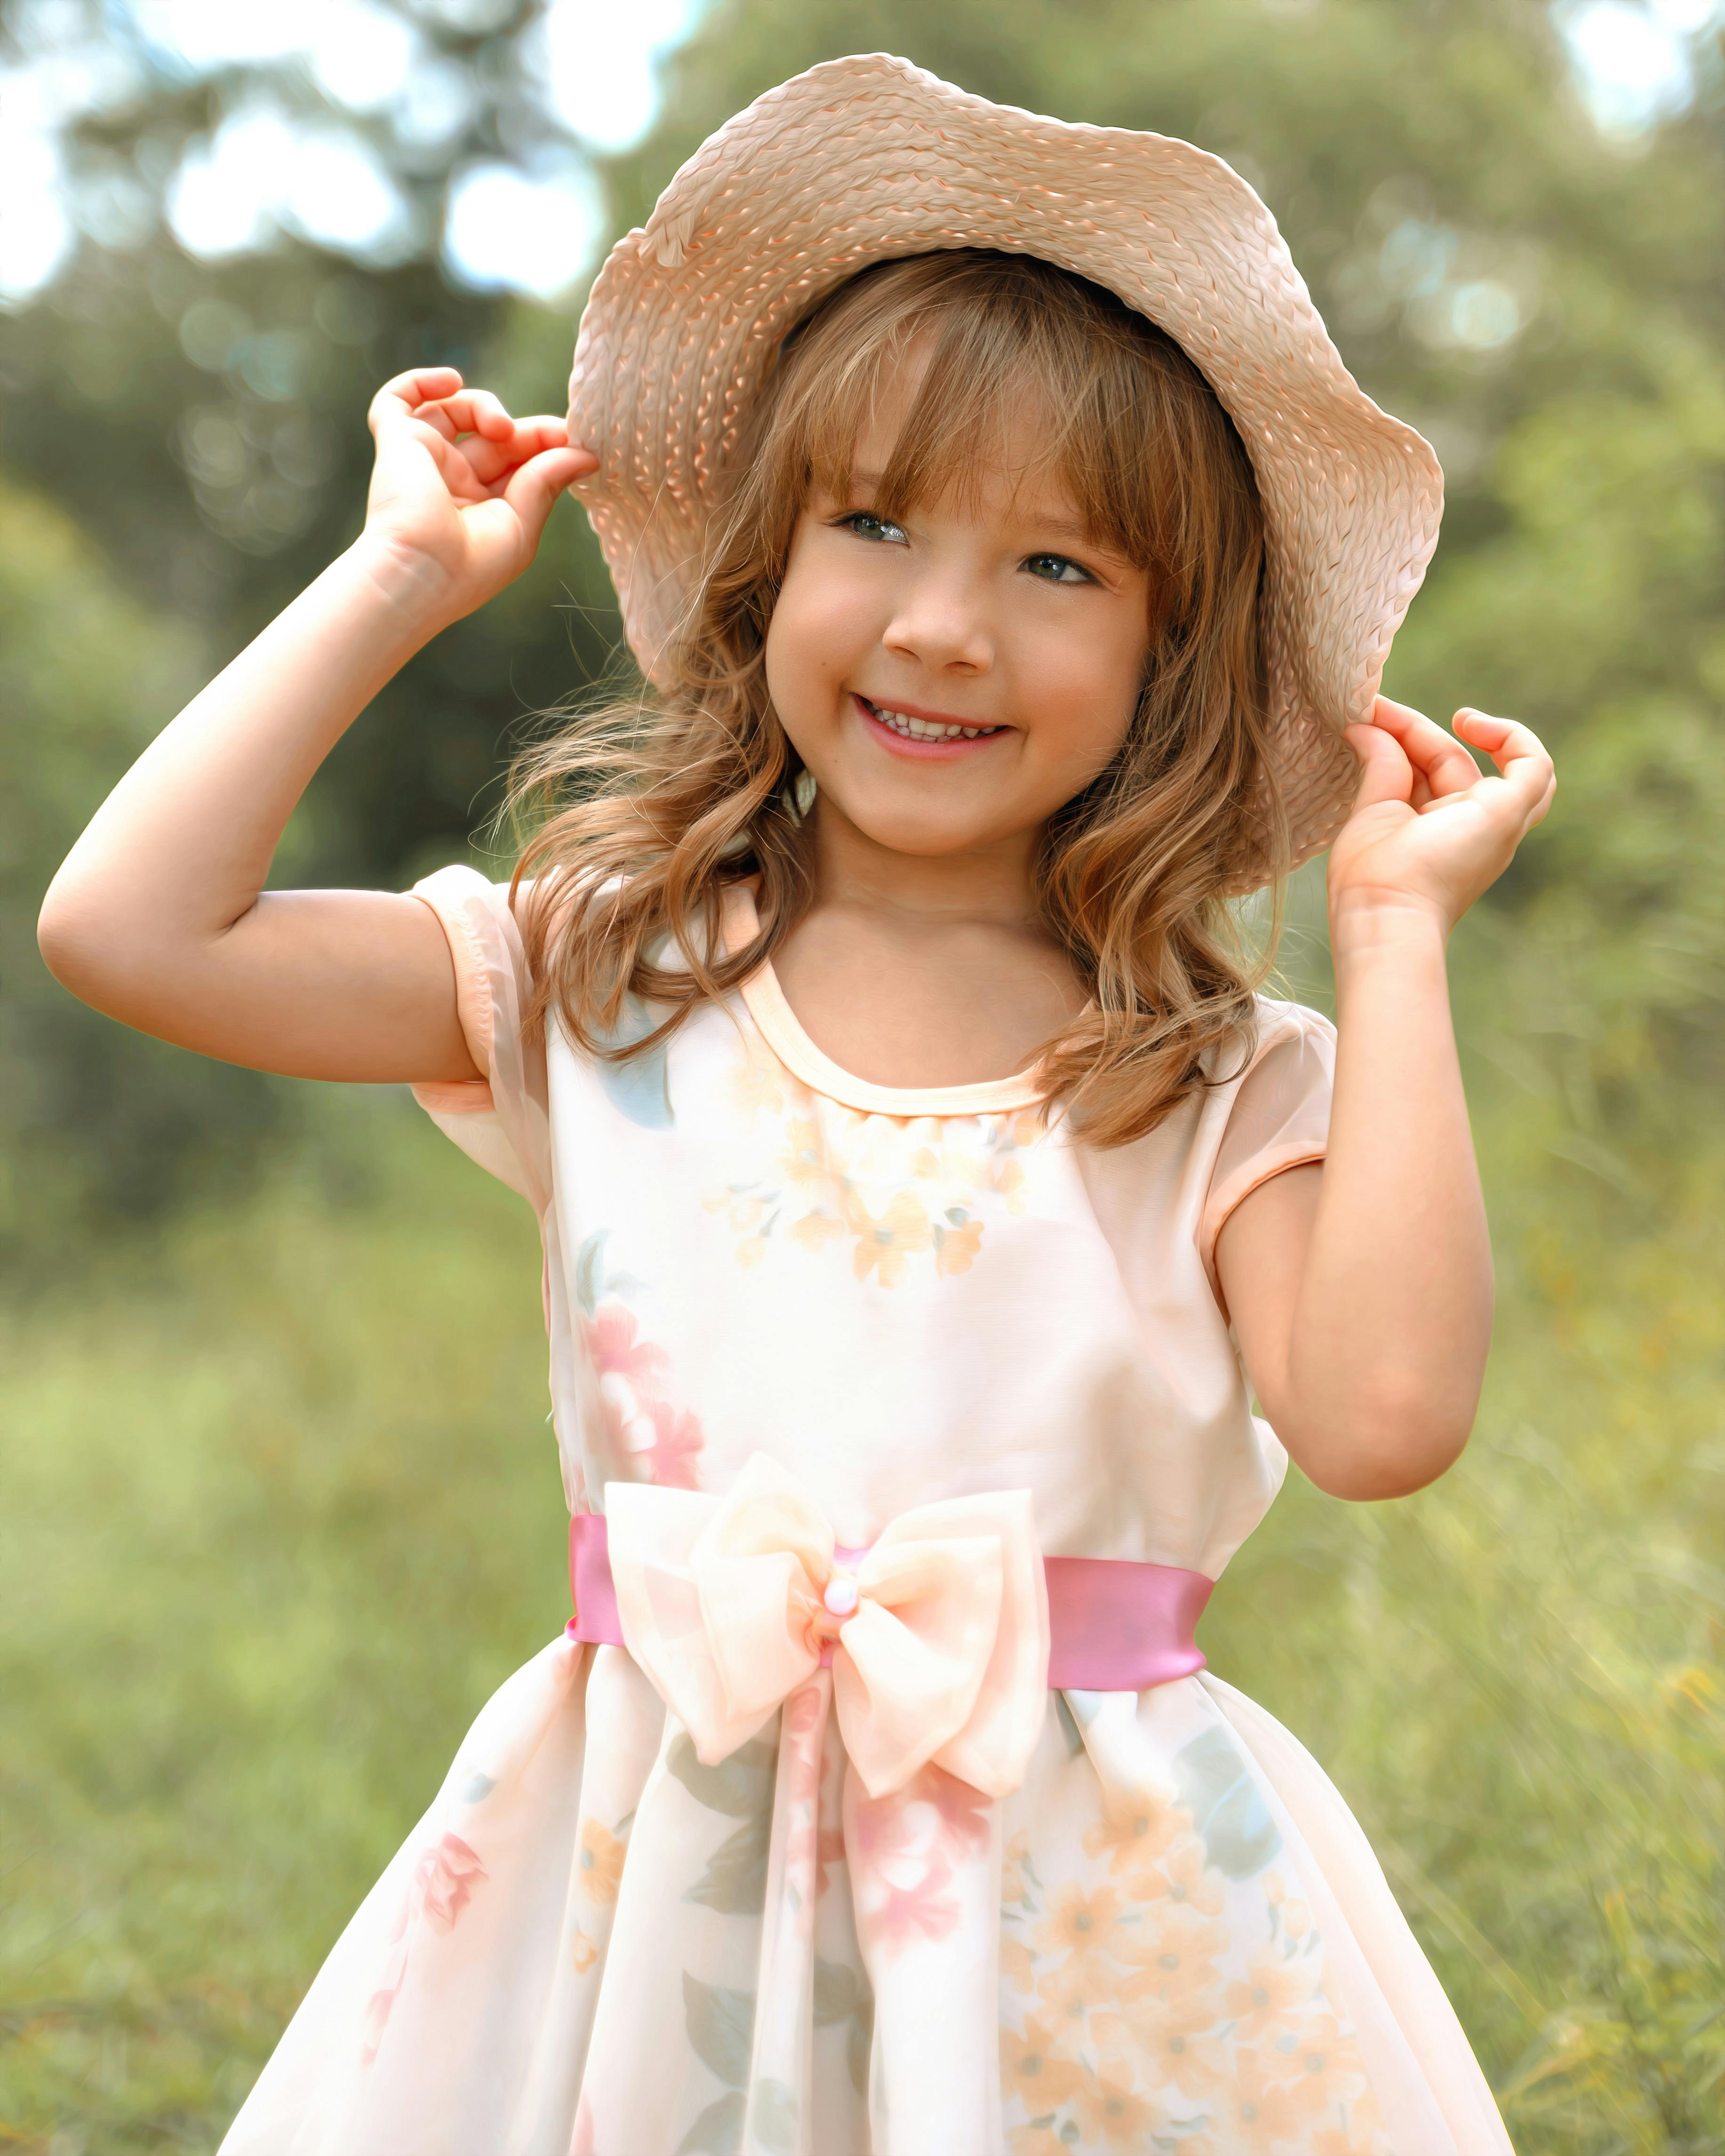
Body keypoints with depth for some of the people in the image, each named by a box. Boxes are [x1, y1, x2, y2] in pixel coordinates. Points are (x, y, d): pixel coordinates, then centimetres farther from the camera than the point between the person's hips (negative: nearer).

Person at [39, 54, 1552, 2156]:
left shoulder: (1220, 1086, -2)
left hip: (1092, 1922, -1)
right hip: (652, 1887, 1)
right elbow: (126, 924, -5)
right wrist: (398, 580, 0)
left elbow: (1383, 1415, -19)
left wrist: (1398, 936, -11)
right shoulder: (605, 982, 2)